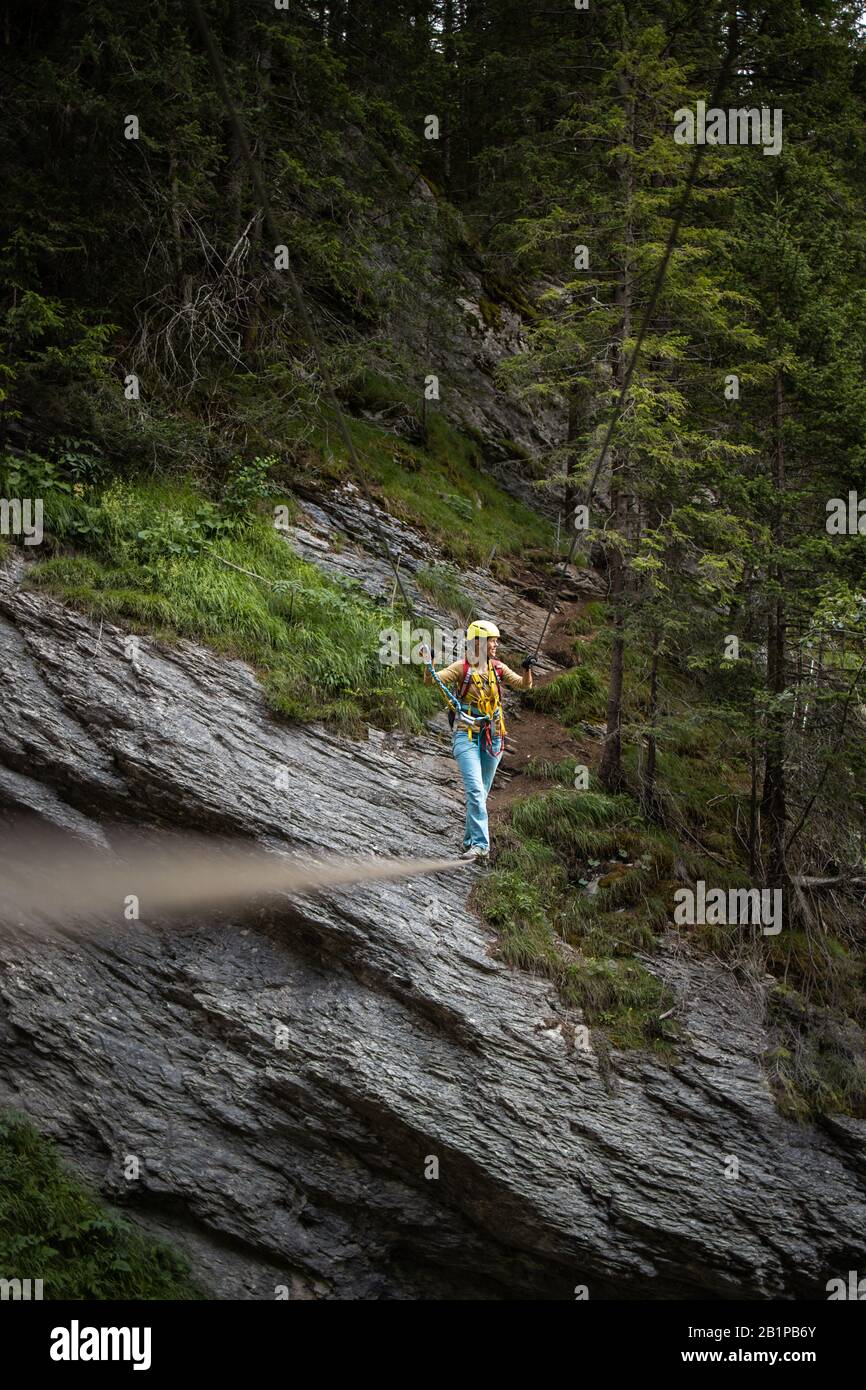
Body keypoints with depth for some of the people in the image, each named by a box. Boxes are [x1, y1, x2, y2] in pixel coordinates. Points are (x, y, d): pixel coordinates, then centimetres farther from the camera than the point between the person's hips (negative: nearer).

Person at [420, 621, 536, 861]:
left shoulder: (497, 668, 6)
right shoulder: (462, 667, -7)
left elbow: (524, 685, 3)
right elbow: (431, 681, -13)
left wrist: (527, 670, -17)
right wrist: (428, 664, -32)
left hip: (492, 736, 5)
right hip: (466, 735, -5)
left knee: (481, 792, 11)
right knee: (475, 789, -17)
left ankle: (470, 840, 23)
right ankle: (480, 844, -18)